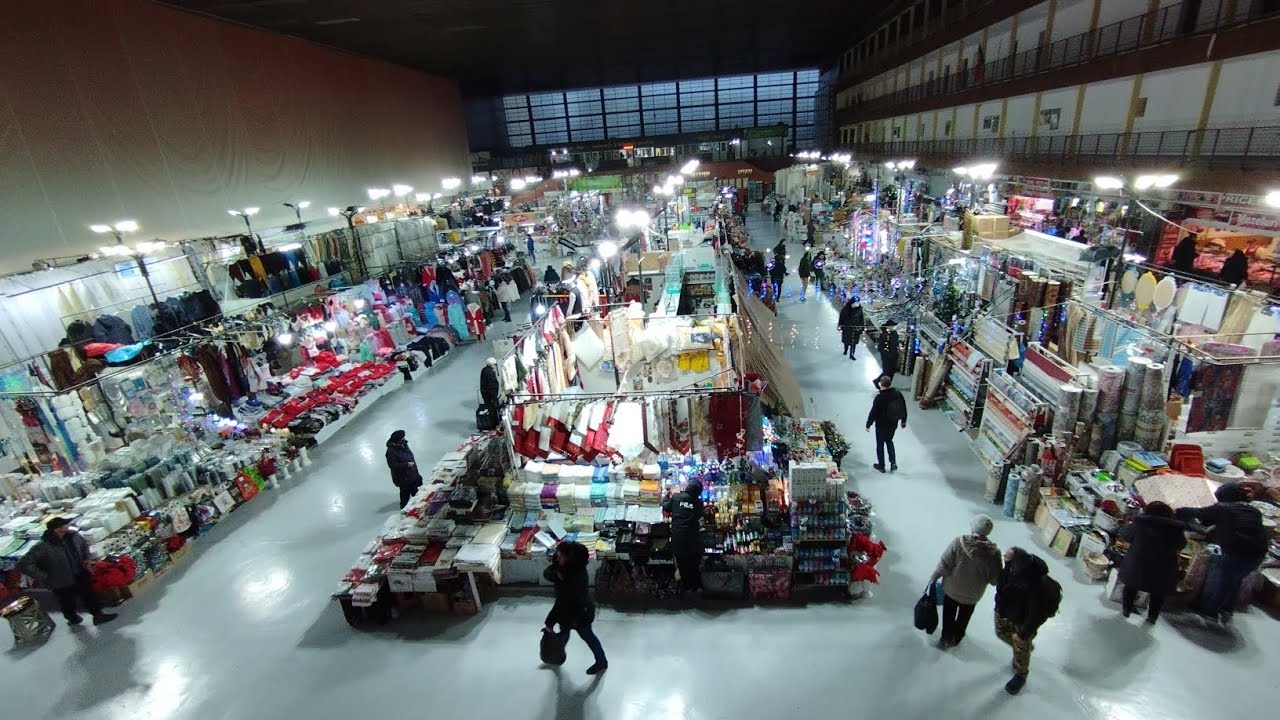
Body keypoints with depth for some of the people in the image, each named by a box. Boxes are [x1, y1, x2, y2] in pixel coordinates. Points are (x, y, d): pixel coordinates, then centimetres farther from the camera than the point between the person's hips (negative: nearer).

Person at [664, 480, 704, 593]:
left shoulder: (675, 497, -6)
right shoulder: (698, 502, -8)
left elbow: (666, 507, 10)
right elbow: (699, 517, 5)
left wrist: (666, 496, 27)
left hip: (677, 536, 1)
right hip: (691, 537, -1)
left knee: (681, 562, 21)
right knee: (694, 562, 20)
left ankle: (685, 584, 36)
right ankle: (695, 585, 34)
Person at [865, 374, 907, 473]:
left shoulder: (879, 397, -24)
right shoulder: (898, 394, -7)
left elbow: (873, 412, -19)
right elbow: (904, 408, 5)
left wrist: (868, 424, -7)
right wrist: (903, 421, 19)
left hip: (881, 426, -5)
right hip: (893, 424, 5)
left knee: (880, 445, 12)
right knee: (889, 441, 26)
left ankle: (881, 466, 24)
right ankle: (893, 462, 14)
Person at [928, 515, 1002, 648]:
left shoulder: (959, 543, -27)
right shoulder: (993, 552, -23)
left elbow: (944, 564, -20)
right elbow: (995, 579, -12)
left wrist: (934, 577, -3)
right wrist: (983, 578, 10)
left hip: (952, 588, -2)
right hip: (973, 594, 2)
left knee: (949, 615, 23)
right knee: (964, 617, 28)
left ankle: (945, 639, 39)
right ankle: (956, 639, 48)